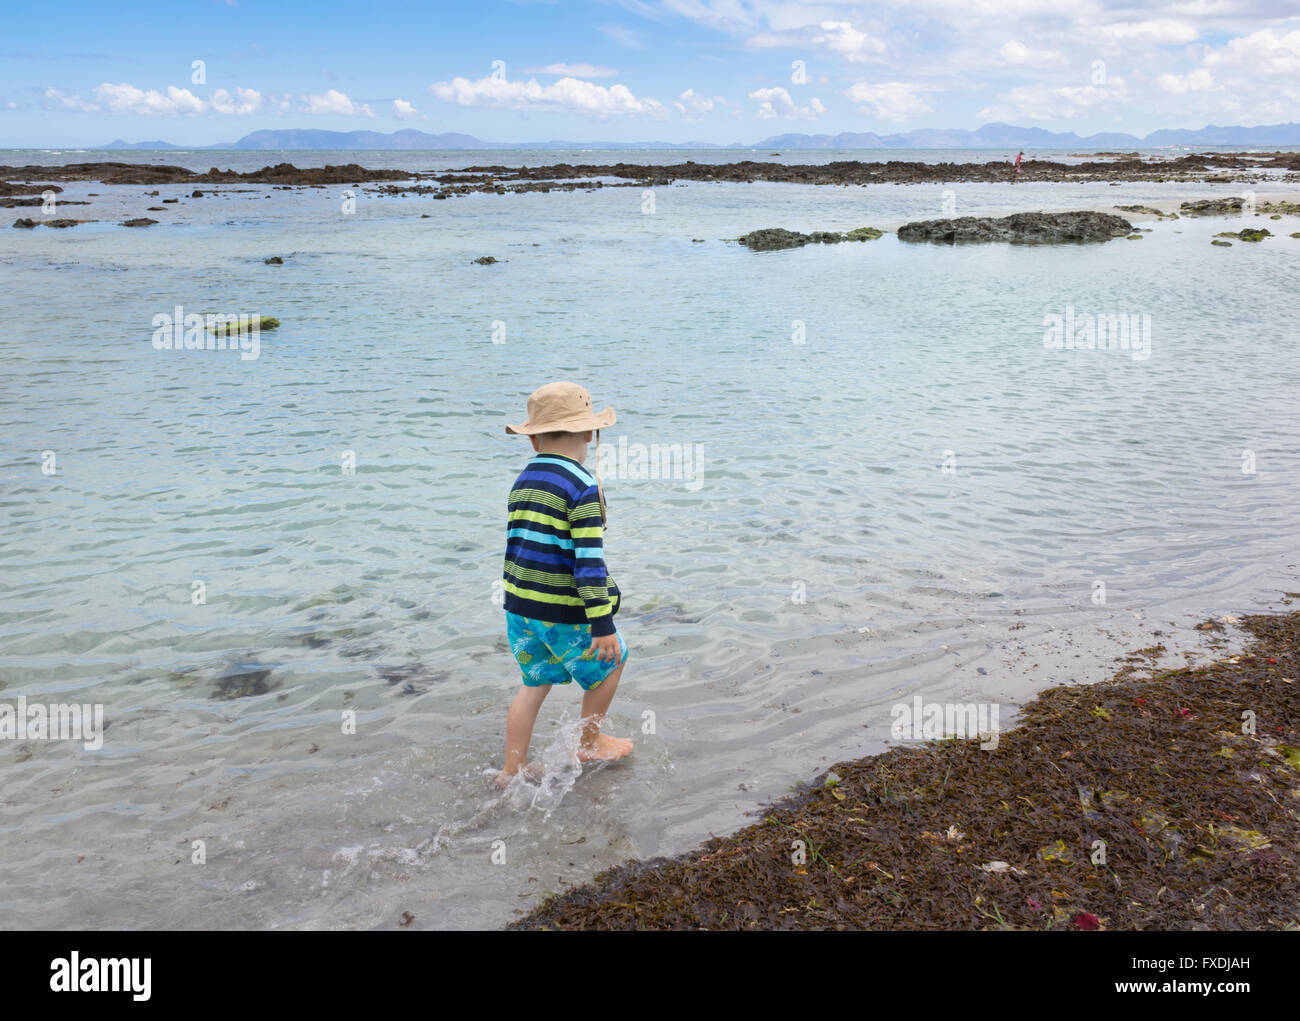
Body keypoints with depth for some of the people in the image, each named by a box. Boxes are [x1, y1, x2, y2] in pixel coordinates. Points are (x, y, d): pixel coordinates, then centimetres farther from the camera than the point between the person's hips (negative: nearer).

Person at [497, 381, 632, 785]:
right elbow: (589, 560, -21)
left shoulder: (522, 482, 7)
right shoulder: (583, 487, -17)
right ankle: (589, 743, 31)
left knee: (534, 682, 20)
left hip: (519, 605, 7)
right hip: (565, 613, -7)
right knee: (612, 660, 17)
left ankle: (513, 768, 23)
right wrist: (602, 624, -19)